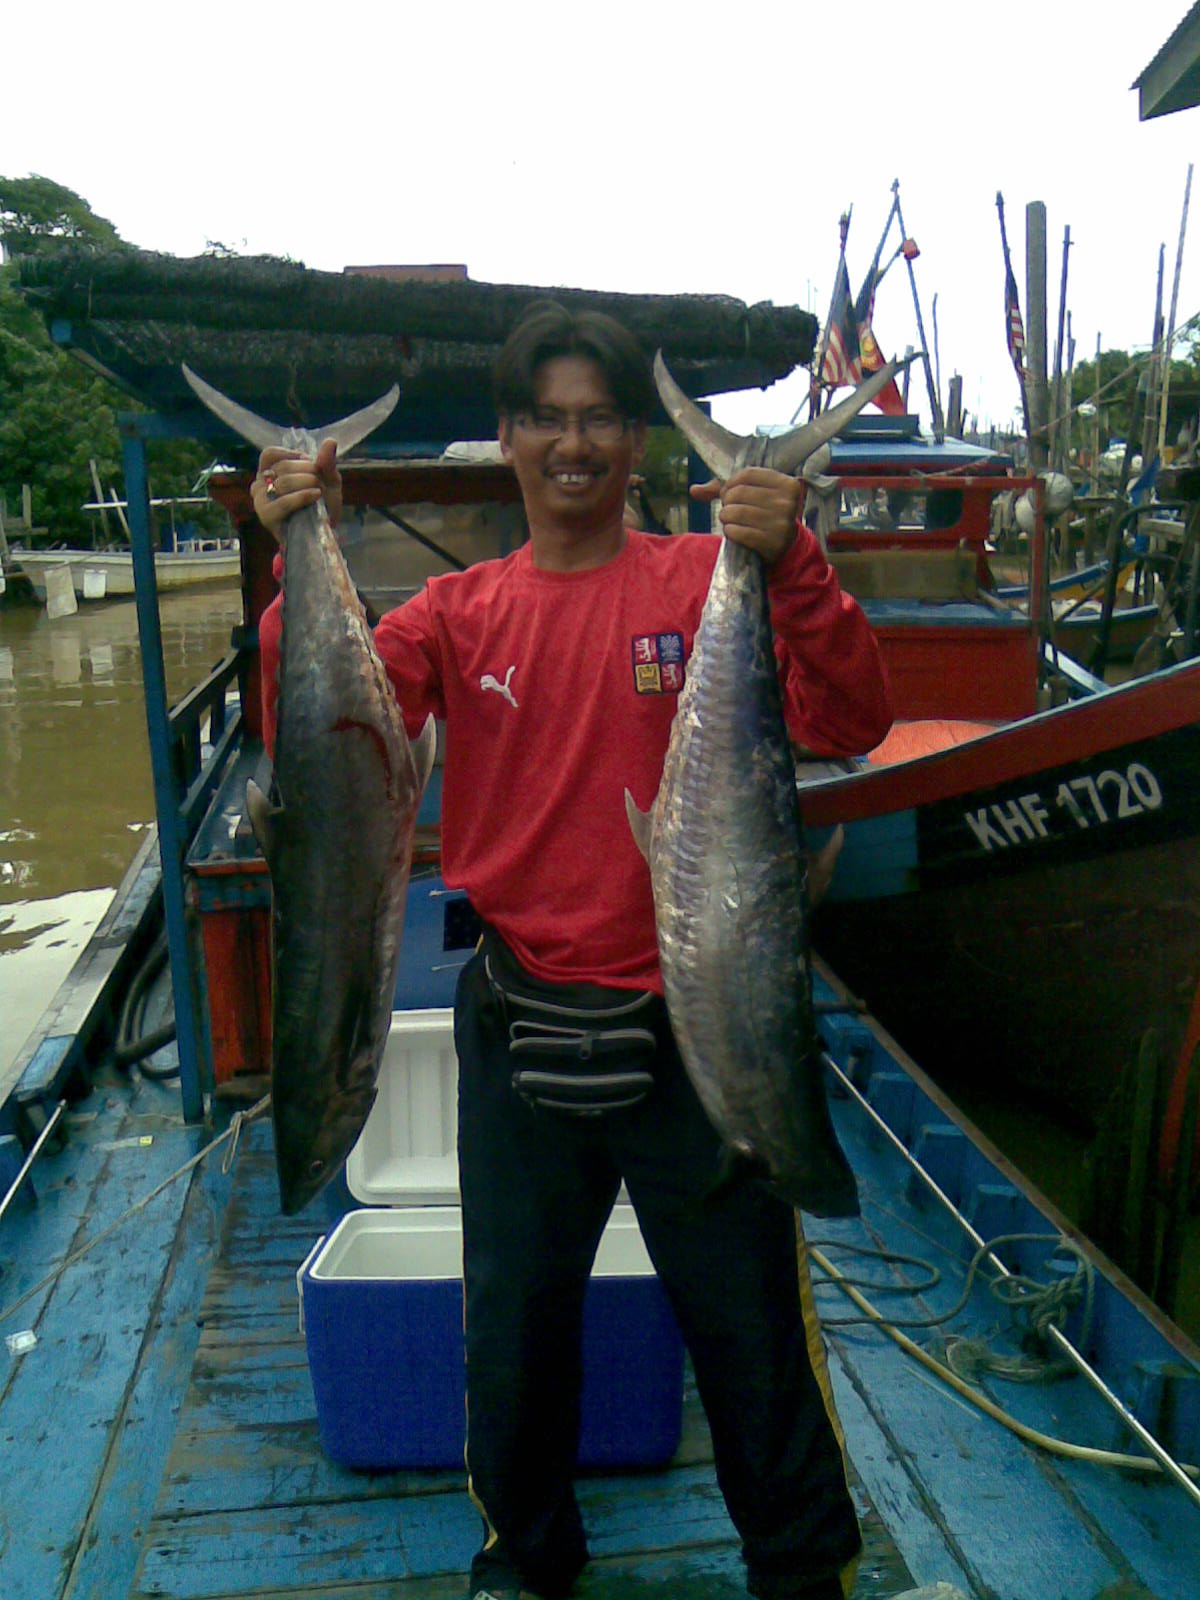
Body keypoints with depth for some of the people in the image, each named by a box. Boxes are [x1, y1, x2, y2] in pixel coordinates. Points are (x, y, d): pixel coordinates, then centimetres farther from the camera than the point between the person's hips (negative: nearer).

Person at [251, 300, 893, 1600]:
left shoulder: (706, 581, -4)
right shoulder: (458, 612, 3)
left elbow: (847, 727, -15)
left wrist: (793, 569, -29)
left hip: (691, 1023, -2)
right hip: (518, 1027, 3)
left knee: (748, 1322, 14)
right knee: (514, 1323, 21)